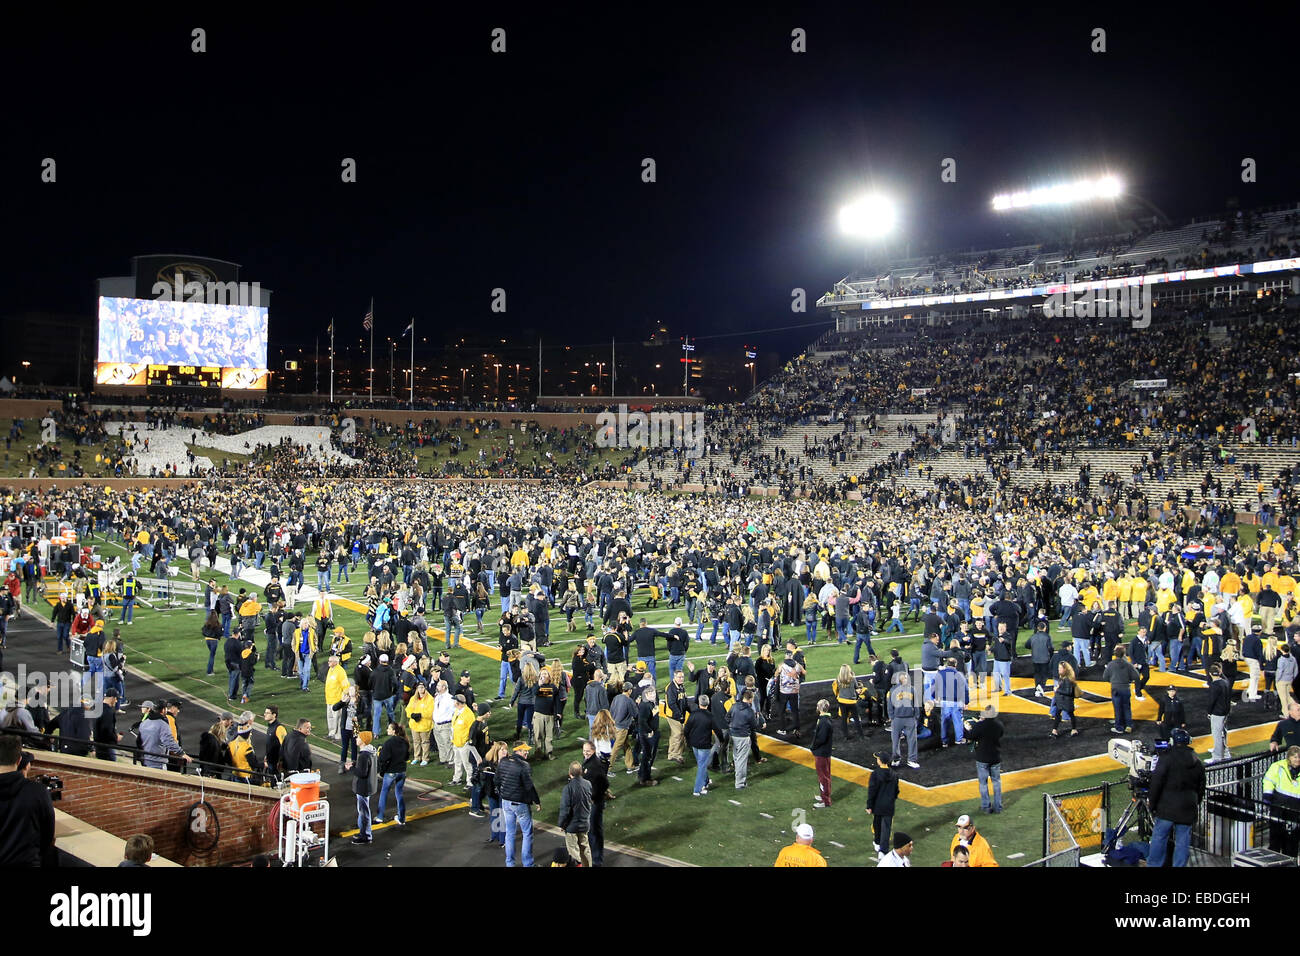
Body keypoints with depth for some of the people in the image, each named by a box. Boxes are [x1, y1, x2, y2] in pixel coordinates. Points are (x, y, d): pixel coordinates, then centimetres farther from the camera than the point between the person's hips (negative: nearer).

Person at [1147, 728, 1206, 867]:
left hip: (1167, 808, -5)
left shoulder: (1166, 759, -10)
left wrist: (1152, 804, -4)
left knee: (1159, 836, 4)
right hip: (1187, 809, 5)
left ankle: (1153, 864, 7)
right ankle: (1179, 865, 10)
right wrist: (1195, 805, 26)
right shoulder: (1197, 763, 9)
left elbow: (1156, 783, -13)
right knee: (1183, 841, 8)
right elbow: (1201, 788, 16)